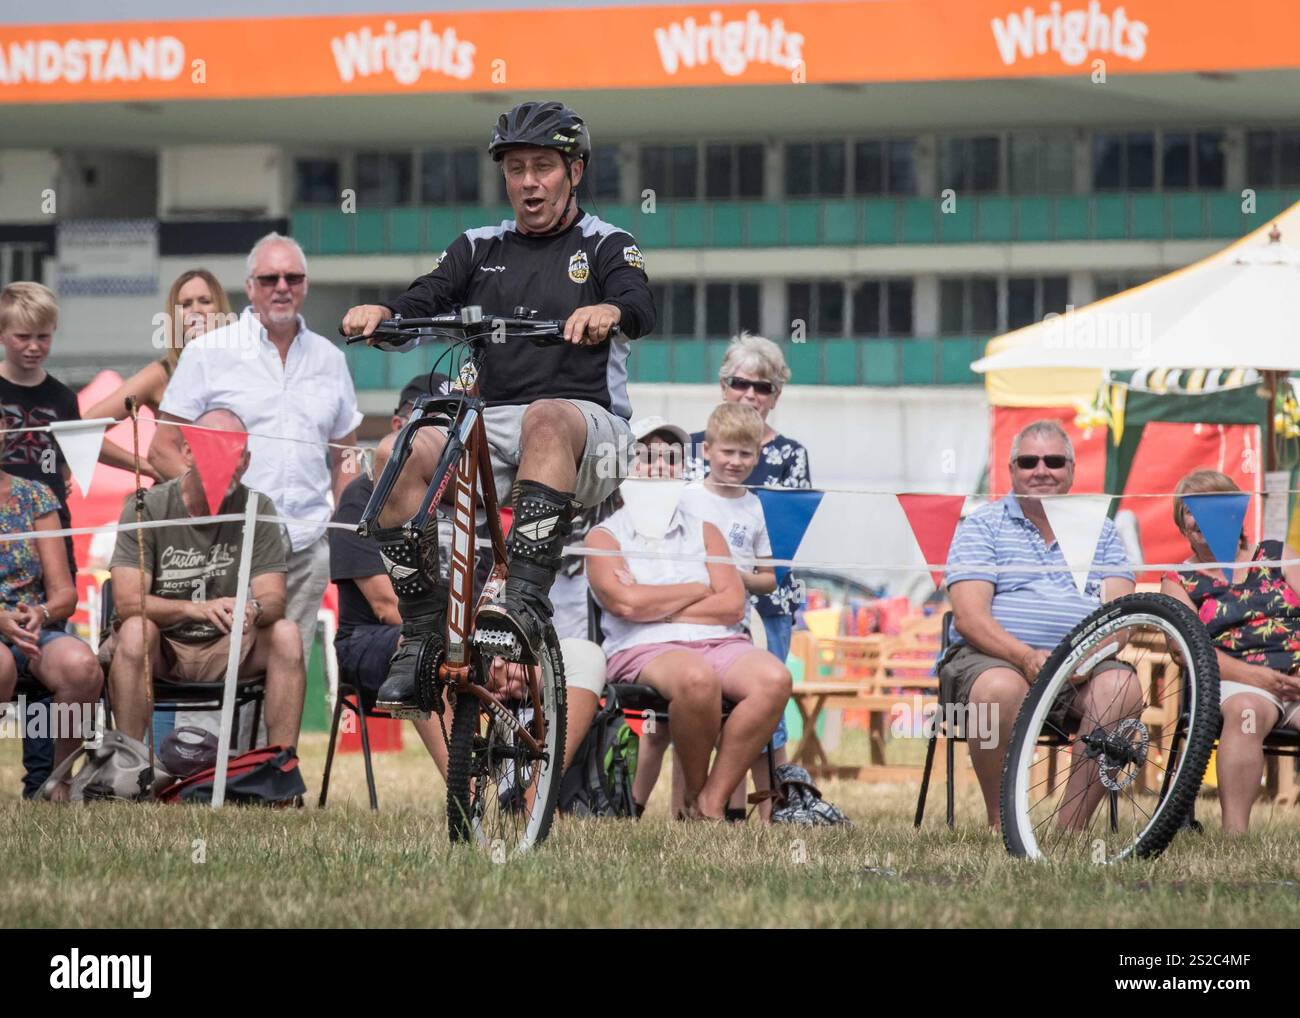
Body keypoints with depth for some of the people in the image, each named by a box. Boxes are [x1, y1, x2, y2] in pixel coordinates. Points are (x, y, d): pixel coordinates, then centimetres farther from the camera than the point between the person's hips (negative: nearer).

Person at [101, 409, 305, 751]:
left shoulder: (256, 509, -1)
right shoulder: (147, 508, -9)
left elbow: (273, 600, -8)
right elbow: (127, 602, -20)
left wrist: (253, 609, -35)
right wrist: (196, 609, -38)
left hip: (224, 650, 3)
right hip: (159, 648, -3)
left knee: (286, 635, -23)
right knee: (136, 631, -34)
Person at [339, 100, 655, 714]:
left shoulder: (605, 245, 11)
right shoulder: (479, 249, 22)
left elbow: (641, 309, -9)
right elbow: (423, 304, 6)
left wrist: (608, 312, -34)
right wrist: (380, 313, -17)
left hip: (586, 437, -3)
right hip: (490, 432, 3)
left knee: (546, 417, -39)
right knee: (401, 453, -28)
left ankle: (523, 601, -49)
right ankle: (422, 636, -21)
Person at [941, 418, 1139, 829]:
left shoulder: (1100, 530, 17)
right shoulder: (981, 526, 8)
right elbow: (970, 617, -6)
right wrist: (1028, 657, -23)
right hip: (991, 656, -3)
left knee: (1122, 687, -30)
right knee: (1001, 689, -37)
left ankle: (1070, 829, -27)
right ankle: (1001, 825, -23)